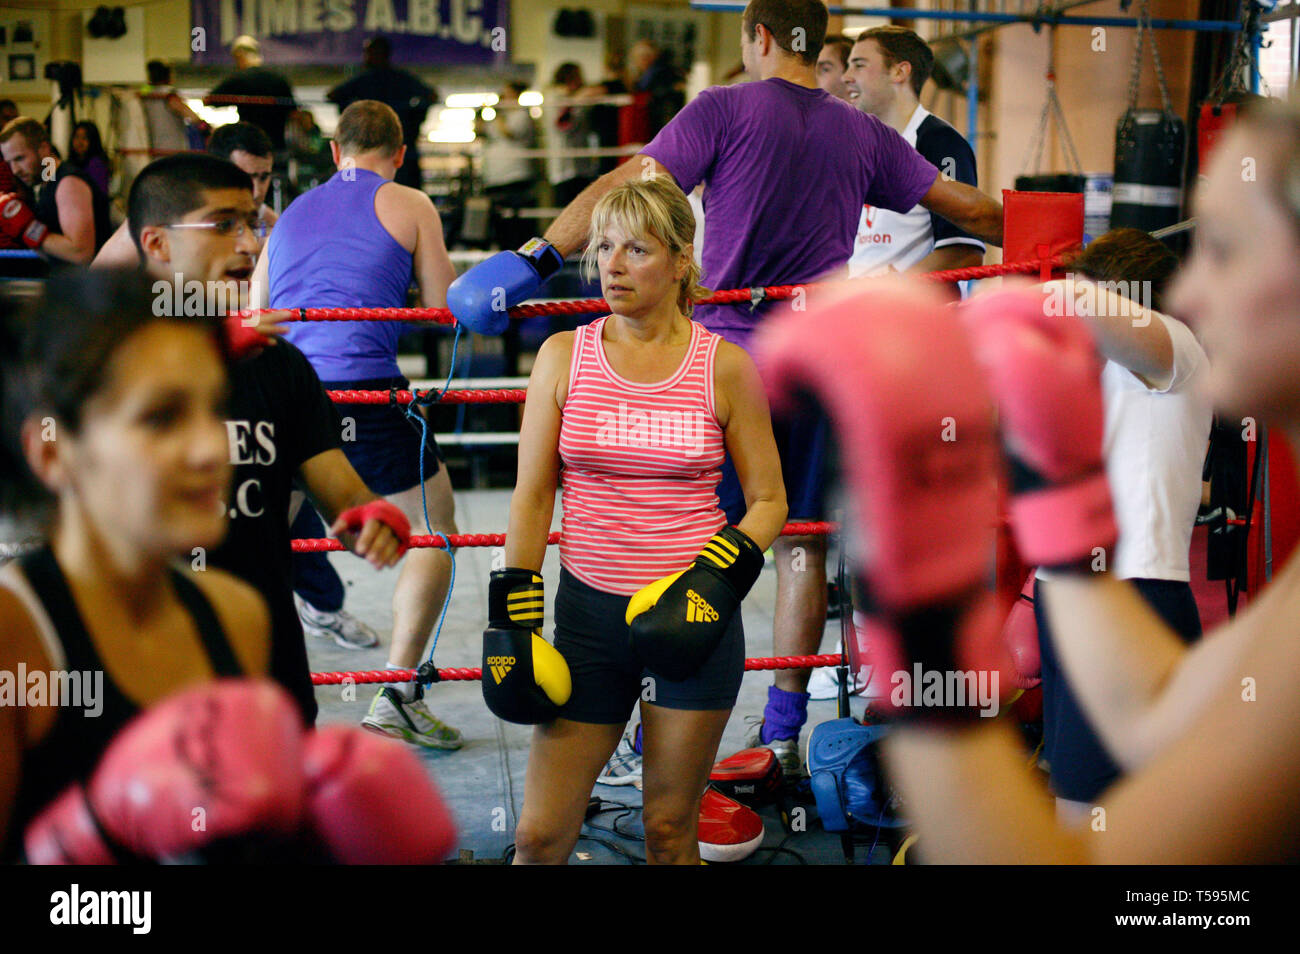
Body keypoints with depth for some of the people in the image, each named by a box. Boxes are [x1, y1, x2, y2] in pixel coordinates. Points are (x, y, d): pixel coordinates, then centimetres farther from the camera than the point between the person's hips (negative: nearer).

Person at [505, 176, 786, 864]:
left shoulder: (725, 367, -1)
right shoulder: (563, 356, 2)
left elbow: (768, 501, 5)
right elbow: (531, 496, 6)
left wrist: (720, 581, -11)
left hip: (694, 614, -1)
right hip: (590, 609, 1)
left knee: (670, 831, 8)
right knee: (540, 836, 3)